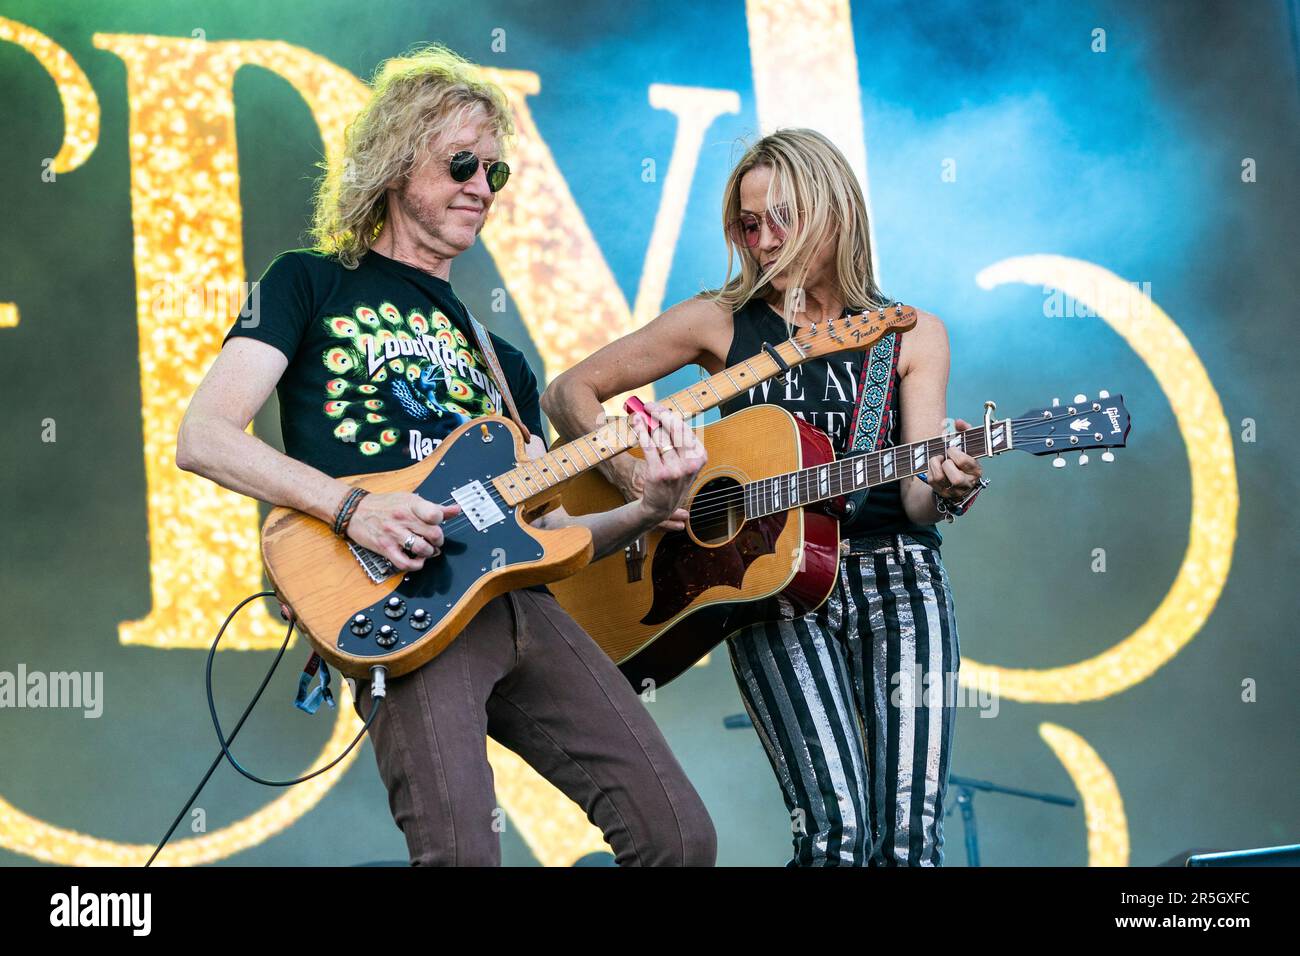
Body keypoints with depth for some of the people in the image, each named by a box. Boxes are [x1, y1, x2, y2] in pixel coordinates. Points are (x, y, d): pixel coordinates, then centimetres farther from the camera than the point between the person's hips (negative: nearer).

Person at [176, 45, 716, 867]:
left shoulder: (498, 358, 28)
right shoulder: (314, 284, 13)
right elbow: (204, 437, -1)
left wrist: (648, 511, 3)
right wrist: (351, 505, -14)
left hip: (519, 604, 6)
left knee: (680, 838, -7)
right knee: (460, 851, -26)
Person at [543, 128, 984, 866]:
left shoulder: (913, 336, 9)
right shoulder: (721, 321, 6)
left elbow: (915, 498, 1)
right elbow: (568, 394, 8)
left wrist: (946, 490, -22)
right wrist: (630, 476, -8)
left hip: (897, 577, 1)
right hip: (773, 587, -1)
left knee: (909, 839, -13)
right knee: (837, 833, -20)